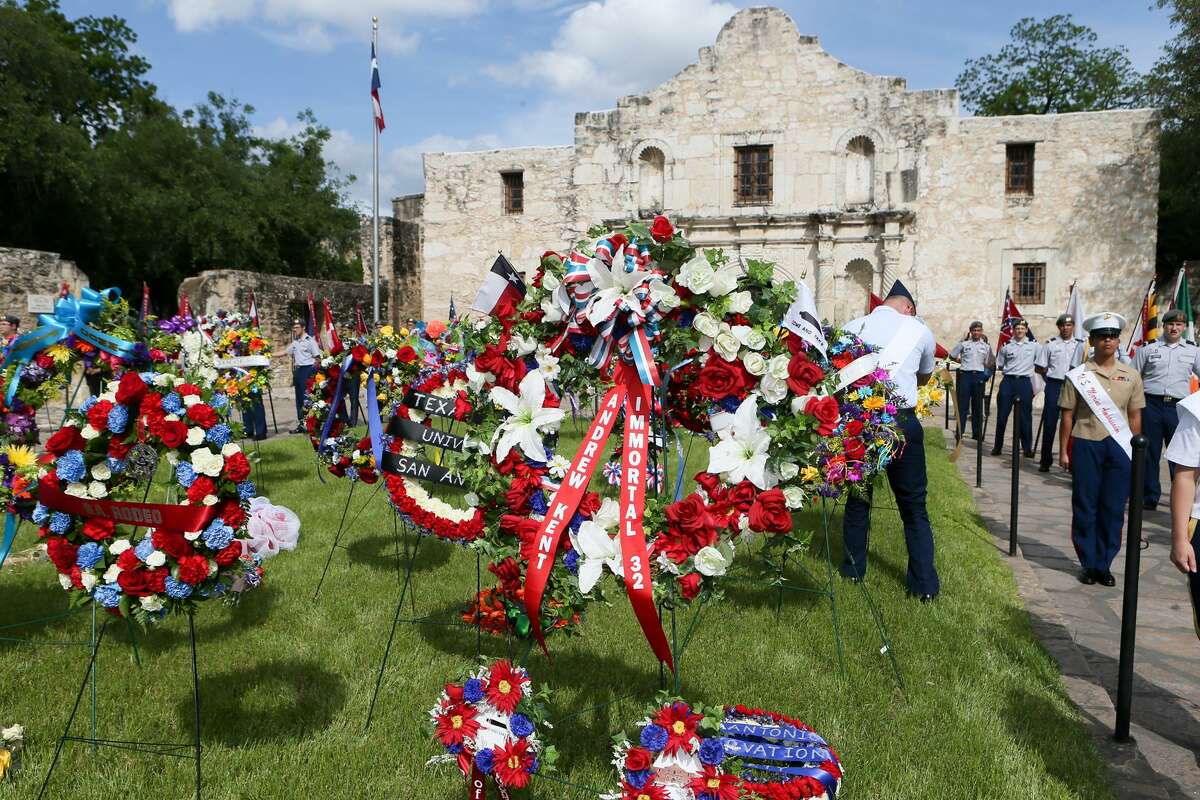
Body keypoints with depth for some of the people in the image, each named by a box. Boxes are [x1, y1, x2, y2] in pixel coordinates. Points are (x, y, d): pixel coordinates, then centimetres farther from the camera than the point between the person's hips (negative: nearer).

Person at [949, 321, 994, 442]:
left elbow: (990, 364, 12)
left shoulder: (986, 346, 10)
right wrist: (962, 361, 7)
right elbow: (952, 355, 13)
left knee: (977, 405, 6)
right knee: (962, 404, -1)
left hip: (979, 376, 2)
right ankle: (959, 432, 3)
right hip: (965, 375, -2)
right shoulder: (964, 344, 5)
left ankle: (977, 433, 13)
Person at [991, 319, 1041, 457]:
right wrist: (1010, 368, 3)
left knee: (1025, 416, 3)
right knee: (1002, 414, 1)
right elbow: (999, 366, 14)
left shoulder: (1034, 346, 4)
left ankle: (1027, 448, 12)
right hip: (1008, 381, 1)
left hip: (1025, 382, -1)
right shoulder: (1006, 346, 6)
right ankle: (997, 446, 11)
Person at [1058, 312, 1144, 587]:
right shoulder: (1078, 375, 0)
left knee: (1113, 509, 6)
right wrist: (1063, 451, 0)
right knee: (1085, 508, 5)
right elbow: (1067, 415, 2)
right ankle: (1088, 564, 17)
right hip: (1086, 445, -2)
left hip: (1120, 448, 2)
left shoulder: (1131, 375, 6)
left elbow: (1135, 416, 9)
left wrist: (1135, 450, 5)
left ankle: (1104, 564, 19)